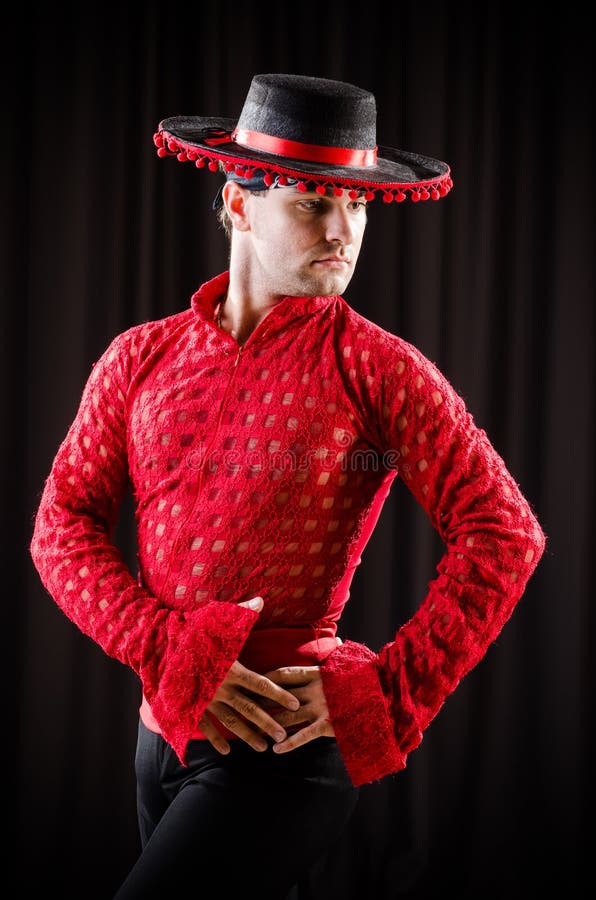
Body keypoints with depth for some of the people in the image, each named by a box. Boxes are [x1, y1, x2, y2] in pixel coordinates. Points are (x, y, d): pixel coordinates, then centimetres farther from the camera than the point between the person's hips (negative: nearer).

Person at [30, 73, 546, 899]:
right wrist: (172, 654, -14)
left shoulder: (377, 367, -7)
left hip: (290, 745, -5)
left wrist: (387, 693, -14)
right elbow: (62, 524, 0)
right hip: (164, 732, 5)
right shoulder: (140, 358, 4)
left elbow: (504, 534, -10)